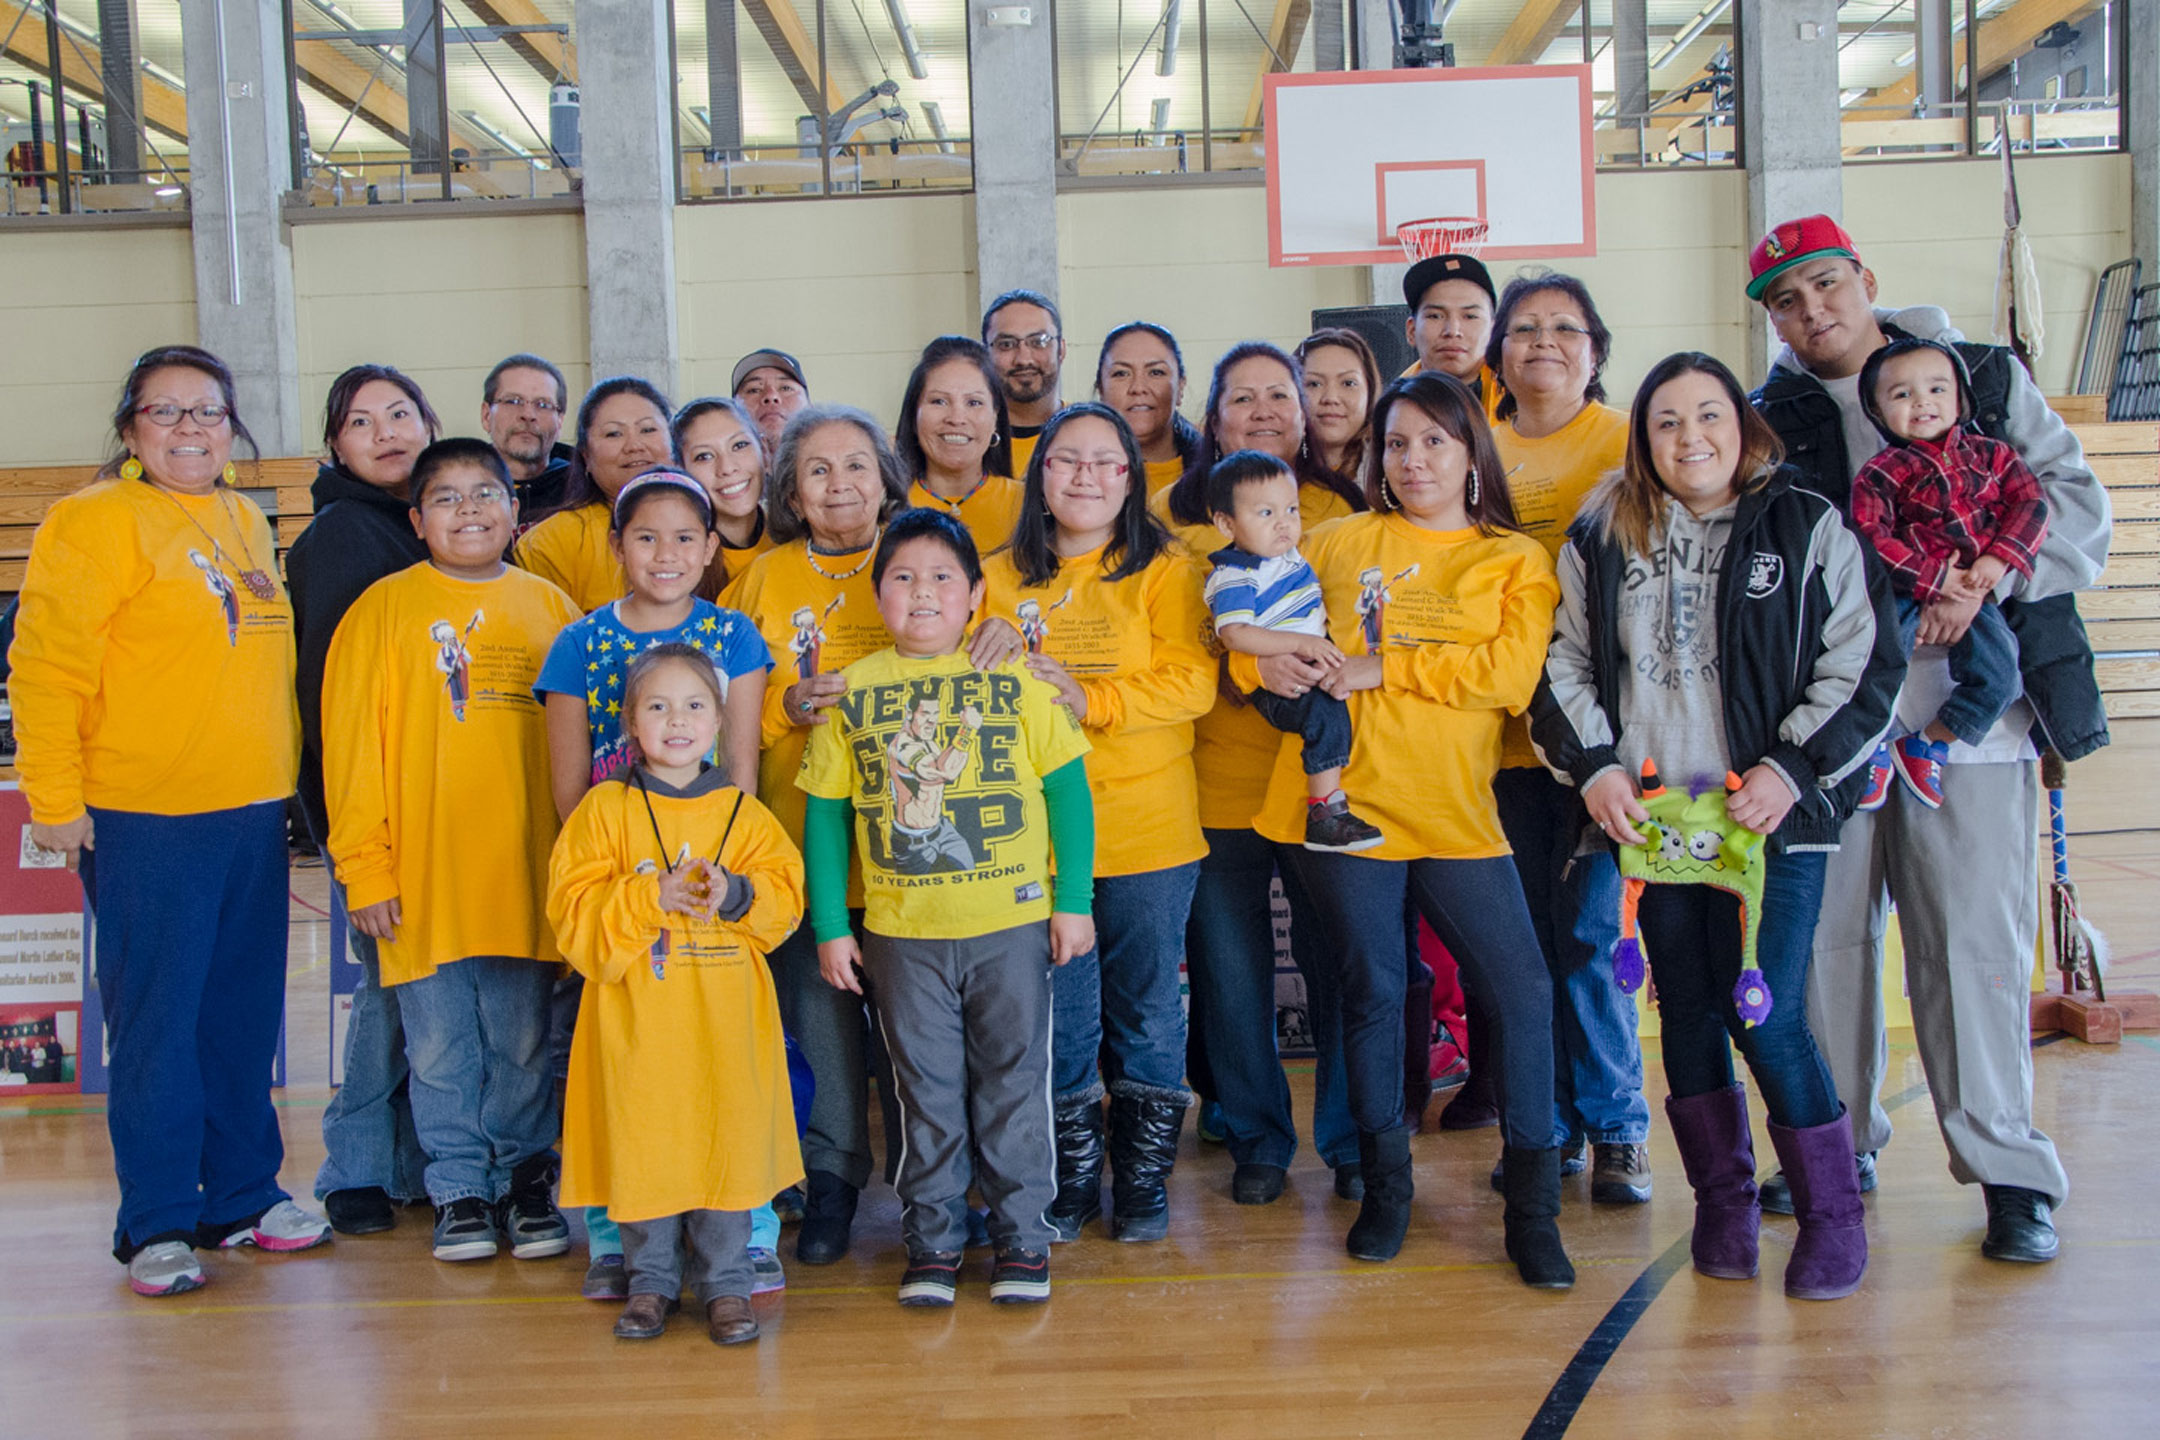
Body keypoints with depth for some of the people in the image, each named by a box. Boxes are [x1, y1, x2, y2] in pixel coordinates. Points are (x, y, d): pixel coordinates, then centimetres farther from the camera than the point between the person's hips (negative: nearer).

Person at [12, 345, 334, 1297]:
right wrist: (54, 798, -13)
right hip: (143, 818, -6)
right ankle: (156, 1225, 11)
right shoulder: (94, 522, -6)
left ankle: (242, 1195, 25)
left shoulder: (249, 524, 15)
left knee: (245, 1014, 12)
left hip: (254, 812, 6)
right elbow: (46, 669, -10)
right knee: (156, 1021, 0)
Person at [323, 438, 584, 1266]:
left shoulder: (550, 608, 9)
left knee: (524, 1046, 8)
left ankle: (527, 1182, 22)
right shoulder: (384, 609, 2)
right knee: (440, 1051, 6)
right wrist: (363, 866, -5)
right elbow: (351, 747, 0)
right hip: (422, 877, -1)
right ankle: (461, 1190, 20)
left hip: (528, 871, 1)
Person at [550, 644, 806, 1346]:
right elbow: (574, 911, -5)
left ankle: (724, 1282, 18)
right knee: (642, 1145, 5)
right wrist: (649, 900, -18)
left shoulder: (743, 813, 7)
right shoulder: (605, 810, 2)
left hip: (726, 1021, 1)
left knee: (729, 1142, 3)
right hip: (637, 1017, -1)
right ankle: (651, 1280, 24)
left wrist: (737, 896, -16)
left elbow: (785, 899, 3)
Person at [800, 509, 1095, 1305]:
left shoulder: (1018, 677, -1)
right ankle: (931, 1243, 25)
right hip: (899, 932, 1)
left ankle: (1023, 1240, 23)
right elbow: (824, 810, 5)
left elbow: (1067, 787, 1)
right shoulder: (853, 692, 2)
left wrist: (1073, 901, -2)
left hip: (1012, 922, -1)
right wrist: (830, 927, 3)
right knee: (927, 1090, 11)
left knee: (1013, 1081, 8)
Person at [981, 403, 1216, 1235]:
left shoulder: (1165, 571, 1)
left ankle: (1143, 1180, 24)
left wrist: (1090, 698, -19)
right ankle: (1072, 1182, 25)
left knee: (1144, 1011, 7)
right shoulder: (999, 579, 9)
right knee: (1058, 1015, 8)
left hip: (1147, 830, -1)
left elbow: (1190, 680, -10)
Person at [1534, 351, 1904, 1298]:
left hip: (1772, 815, -3)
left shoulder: (1808, 529, 2)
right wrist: (1593, 768, -2)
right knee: (1688, 1008, 9)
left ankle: (1833, 1213, 13)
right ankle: (1723, 1201, 26)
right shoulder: (1599, 542, 8)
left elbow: (1865, 663, -1)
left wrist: (1793, 768, -11)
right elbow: (1563, 665, 11)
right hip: (1650, 815, 3)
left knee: (1765, 1016, -7)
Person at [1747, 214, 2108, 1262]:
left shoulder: (1987, 380, 9)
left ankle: (2009, 1170, 8)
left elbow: (2077, 507, 4)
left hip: (1965, 703, -2)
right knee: (1825, 934, 6)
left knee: (1974, 939, -4)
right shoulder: (1771, 420, 11)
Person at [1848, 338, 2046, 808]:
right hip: (1904, 591, -3)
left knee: (1998, 679, -12)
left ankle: (1928, 744, 11)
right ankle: (1876, 750, 5)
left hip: (1973, 592, 3)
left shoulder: (1989, 454, 9)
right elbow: (1871, 540, -12)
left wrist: (1998, 561, -12)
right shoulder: (1882, 473, -3)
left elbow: (2030, 504, 3)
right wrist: (1936, 580, -17)